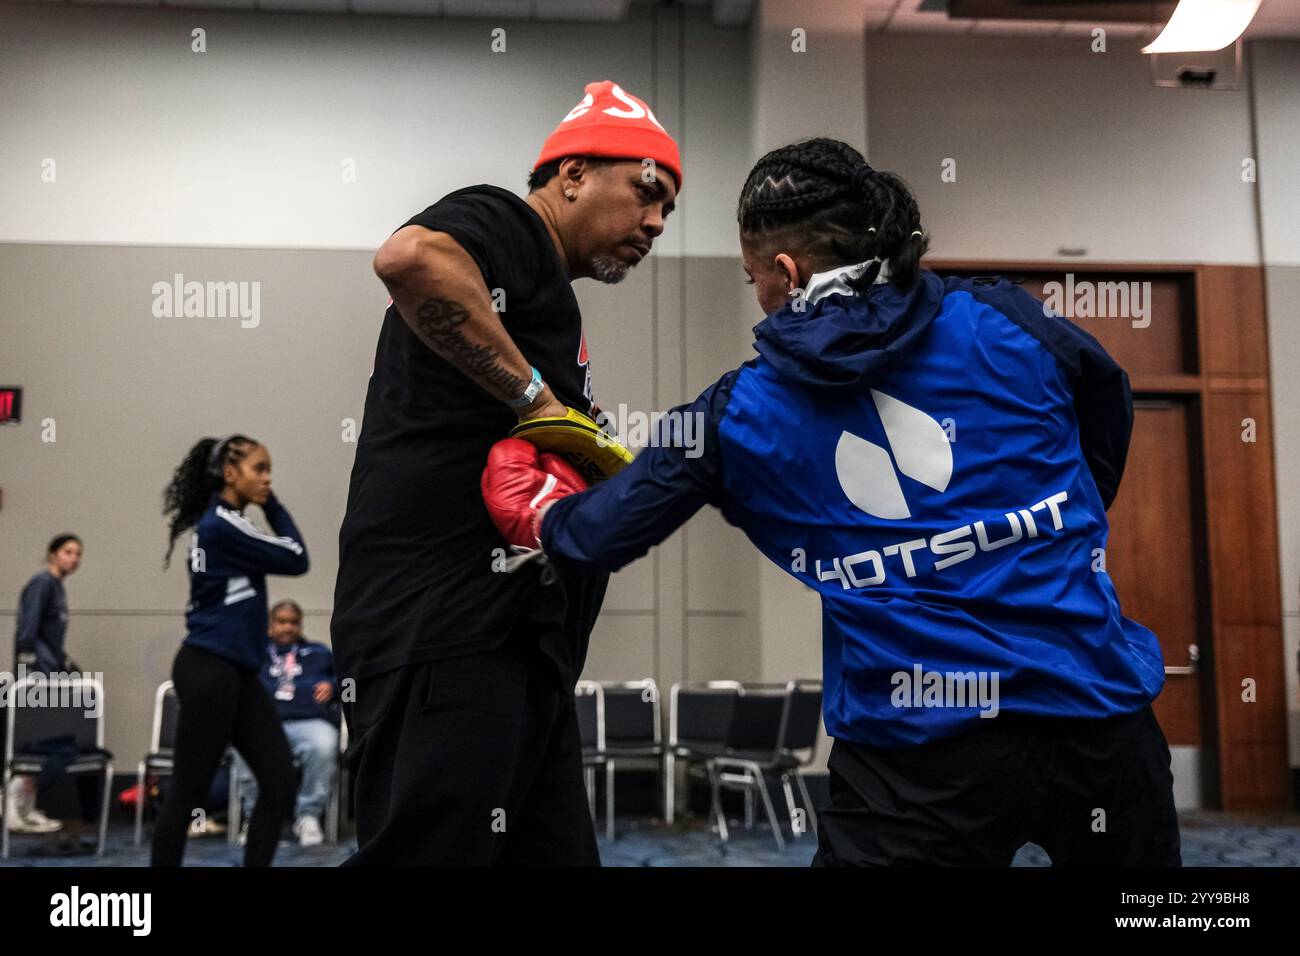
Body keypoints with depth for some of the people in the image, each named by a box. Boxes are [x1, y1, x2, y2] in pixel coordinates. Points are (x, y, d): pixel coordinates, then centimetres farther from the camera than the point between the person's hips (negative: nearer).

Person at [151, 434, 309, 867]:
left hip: (236, 671, 10)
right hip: (208, 671, -10)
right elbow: (296, 559, -8)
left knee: (280, 785, 3)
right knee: (189, 790, -1)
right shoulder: (223, 524, -13)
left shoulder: (224, 524, 17)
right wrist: (273, 505, 0)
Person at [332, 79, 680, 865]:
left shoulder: (551, 304, 26)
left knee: (557, 849, 10)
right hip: (443, 628, -10)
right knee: (434, 847, -8)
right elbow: (410, 256, -27)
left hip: (515, 641, 10)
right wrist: (536, 395, -19)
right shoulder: (502, 226, -2)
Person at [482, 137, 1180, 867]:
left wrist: (536, 512, 31)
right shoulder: (1002, 321, 1)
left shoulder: (741, 415, 0)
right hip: (1095, 710, 3)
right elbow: (1109, 426, 18)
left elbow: (599, 535, 8)